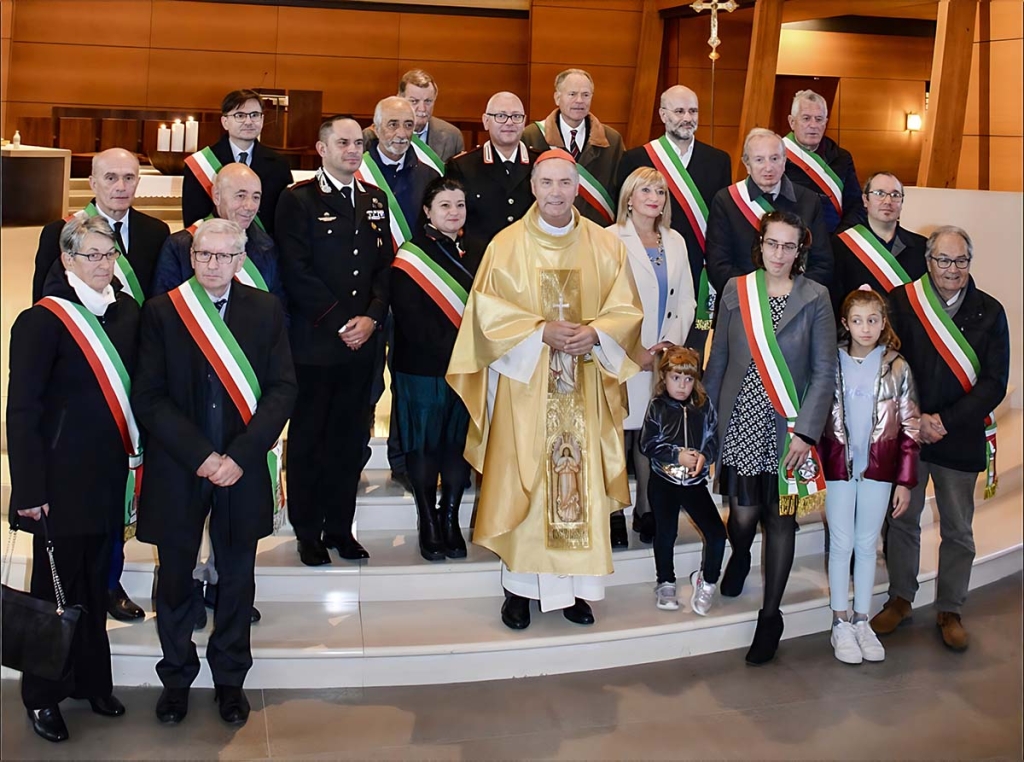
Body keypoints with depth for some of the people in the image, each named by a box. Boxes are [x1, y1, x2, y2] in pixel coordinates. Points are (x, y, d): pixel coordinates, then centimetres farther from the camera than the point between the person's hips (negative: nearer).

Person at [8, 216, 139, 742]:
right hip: (62, 477, -5)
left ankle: (91, 680, 34)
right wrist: (29, 490, -16)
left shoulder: (125, 311, 4)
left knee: (95, 581, 17)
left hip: (109, 472, 5)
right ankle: (43, 696, 24)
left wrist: (134, 451, 5)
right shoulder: (42, 321, -13)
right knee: (57, 585, 7)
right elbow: (22, 411, -14)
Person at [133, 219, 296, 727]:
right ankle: (176, 679, 31)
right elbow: (148, 397, -7)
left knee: (237, 578, 12)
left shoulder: (266, 310, 1)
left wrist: (241, 455, -14)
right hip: (177, 470, -1)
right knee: (175, 578, 12)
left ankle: (230, 679, 30)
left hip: (242, 470, 1)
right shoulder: (161, 311, -3)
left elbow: (283, 388, -3)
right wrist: (200, 455, -16)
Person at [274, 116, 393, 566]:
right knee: (307, 439, 4)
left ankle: (340, 527, 19)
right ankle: (308, 533, 14)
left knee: (350, 439, 8)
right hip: (314, 340, -4)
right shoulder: (298, 199, -2)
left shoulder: (374, 200, 14)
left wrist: (371, 317, -5)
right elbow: (296, 271, -10)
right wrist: (339, 322, -13)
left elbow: (385, 264, 11)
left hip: (361, 342, 5)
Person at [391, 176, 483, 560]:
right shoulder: (410, 258, -4)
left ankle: (450, 519, 20)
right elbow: (411, 319, -11)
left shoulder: (477, 253, 10)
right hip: (423, 367, -4)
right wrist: (451, 349, -17)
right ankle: (428, 522, 17)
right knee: (424, 443, 4)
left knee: (460, 441, 7)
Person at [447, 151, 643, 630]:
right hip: (525, 386, -2)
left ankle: (575, 586, 14)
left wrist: (594, 333, -14)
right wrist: (542, 331, -16)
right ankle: (520, 586, 12)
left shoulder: (604, 246, 6)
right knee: (523, 480, 0)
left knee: (581, 479, 3)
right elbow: (488, 310, -4)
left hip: (584, 390, 2)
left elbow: (626, 309, 5)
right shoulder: (507, 244, -1)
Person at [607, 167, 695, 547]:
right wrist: (634, 351, -10)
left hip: (664, 357, 4)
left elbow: (685, 301, 14)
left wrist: (671, 342, -1)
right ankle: (614, 516, 6)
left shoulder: (675, 242, 15)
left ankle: (648, 512, 15)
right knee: (619, 435, -4)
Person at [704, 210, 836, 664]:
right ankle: (739, 557, 39)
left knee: (781, 517, 4)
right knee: (743, 511, 2)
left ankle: (770, 616, 17)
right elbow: (718, 360, 8)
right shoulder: (736, 290, 4)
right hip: (741, 423, 1)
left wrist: (806, 431, -11)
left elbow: (824, 371, -3)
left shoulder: (815, 297, -1)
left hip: (789, 426, -1)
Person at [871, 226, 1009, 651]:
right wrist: (915, 420, -14)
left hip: (961, 437, 0)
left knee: (958, 529, 10)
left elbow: (994, 384, -5)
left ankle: (950, 611, 26)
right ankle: (900, 598, 29)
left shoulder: (989, 312, -2)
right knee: (902, 518, 11)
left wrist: (944, 421, -14)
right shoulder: (902, 302, -3)